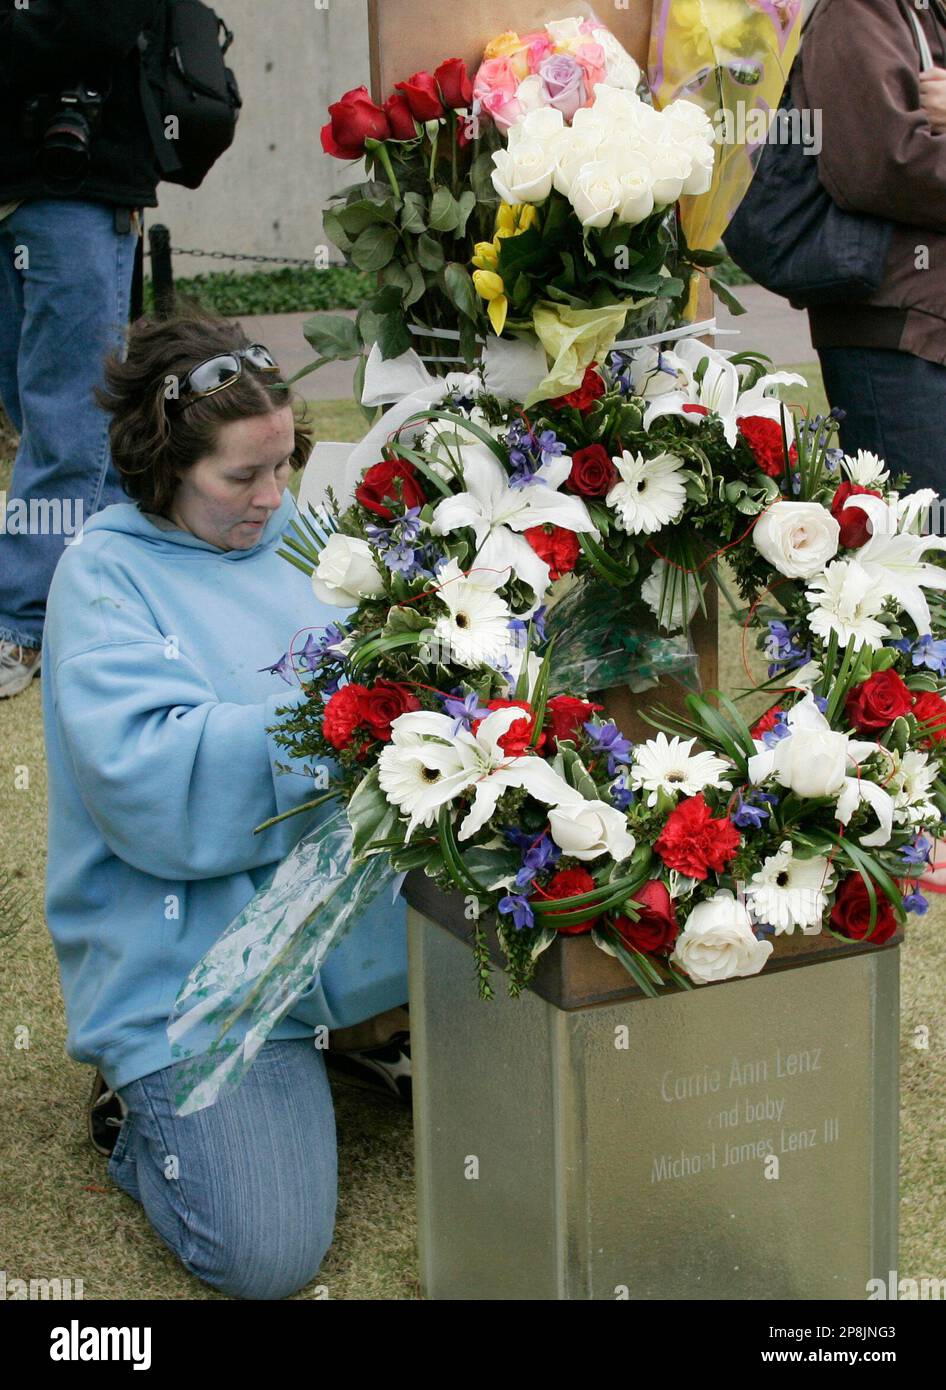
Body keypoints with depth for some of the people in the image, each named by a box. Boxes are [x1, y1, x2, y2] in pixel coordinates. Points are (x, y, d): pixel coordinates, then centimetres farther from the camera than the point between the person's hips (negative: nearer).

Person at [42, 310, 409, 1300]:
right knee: (267, 1255, -13)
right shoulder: (107, 574, -9)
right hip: (196, 968, -6)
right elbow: (148, 781, -23)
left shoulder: (290, 531, 8)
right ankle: (151, 1109, 15)